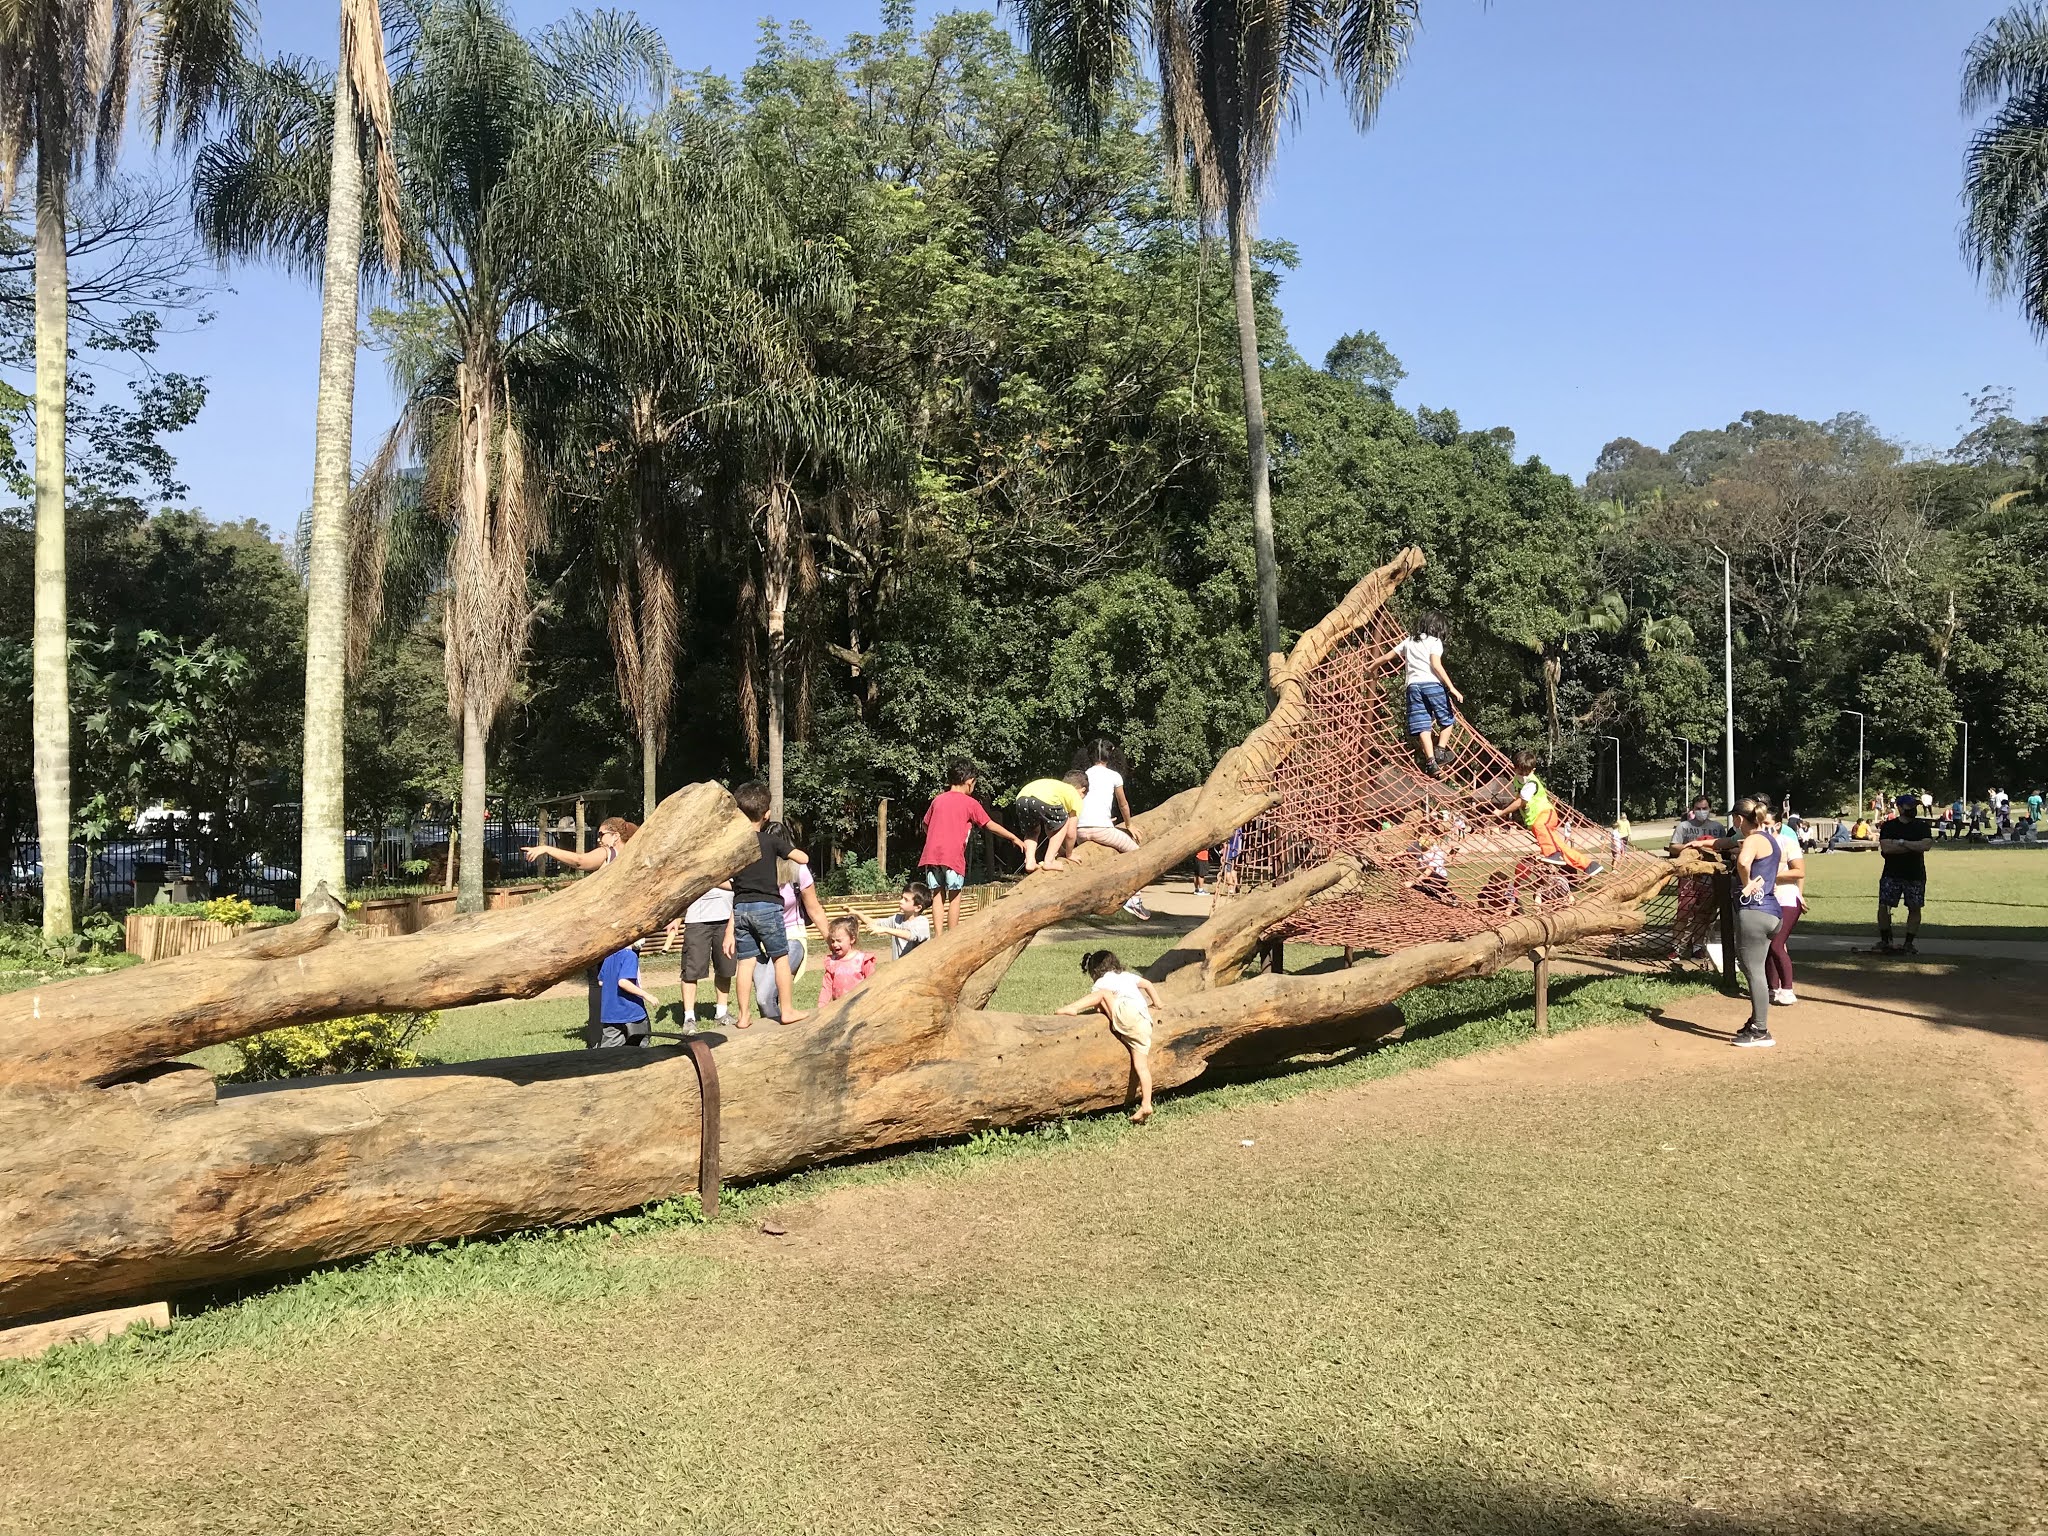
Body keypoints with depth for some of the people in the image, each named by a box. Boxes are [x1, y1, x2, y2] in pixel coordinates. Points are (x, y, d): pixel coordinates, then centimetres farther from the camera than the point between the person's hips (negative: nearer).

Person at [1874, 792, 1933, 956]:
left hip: (1915, 875, 1)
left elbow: (1926, 845, -13)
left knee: (1915, 908, 1)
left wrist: (1902, 842, -15)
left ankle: (1908, 943, 11)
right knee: (1884, 906, -5)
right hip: (1891, 874, -1)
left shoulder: (1921, 826, 5)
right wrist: (1914, 847, -14)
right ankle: (1884, 941, 9)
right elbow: (1886, 847, -15)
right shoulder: (1889, 826, 2)